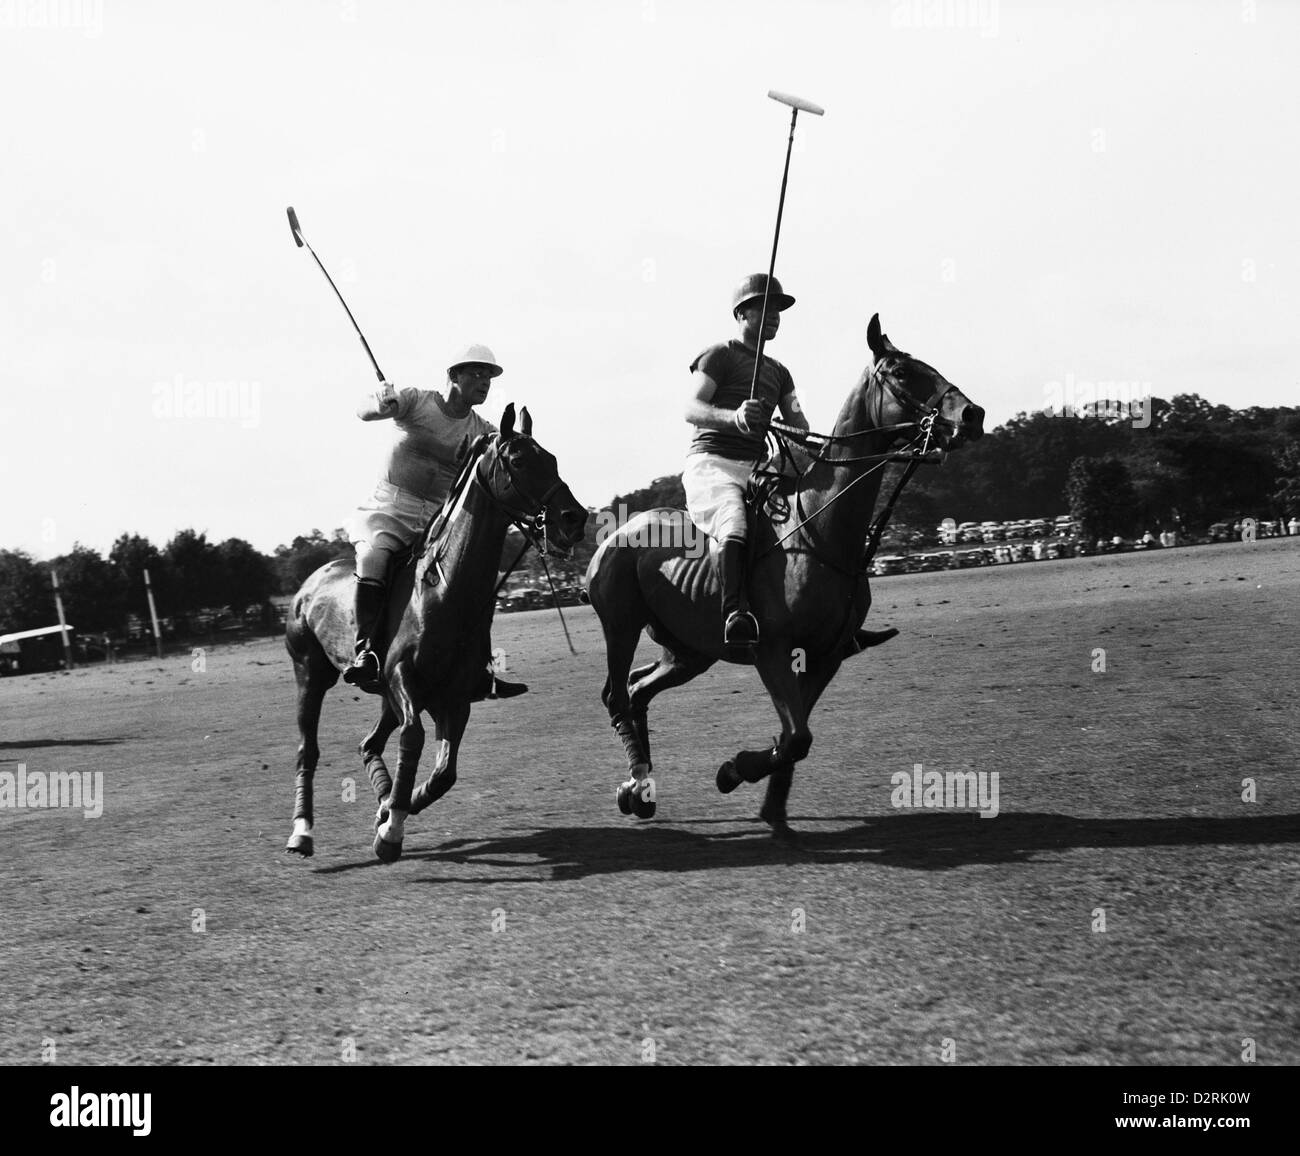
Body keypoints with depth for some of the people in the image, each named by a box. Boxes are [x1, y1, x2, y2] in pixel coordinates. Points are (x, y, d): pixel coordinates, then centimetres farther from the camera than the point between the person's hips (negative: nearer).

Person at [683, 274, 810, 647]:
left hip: (757, 468, 8)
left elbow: (799, 428, 19)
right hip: (711, 463, -8)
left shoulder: (779, 372, 25)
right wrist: (734, 417, -31)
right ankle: (733, 613, -52)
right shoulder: (720, 355, 3)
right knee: (734, 520, -36)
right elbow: (692, 409, -11)